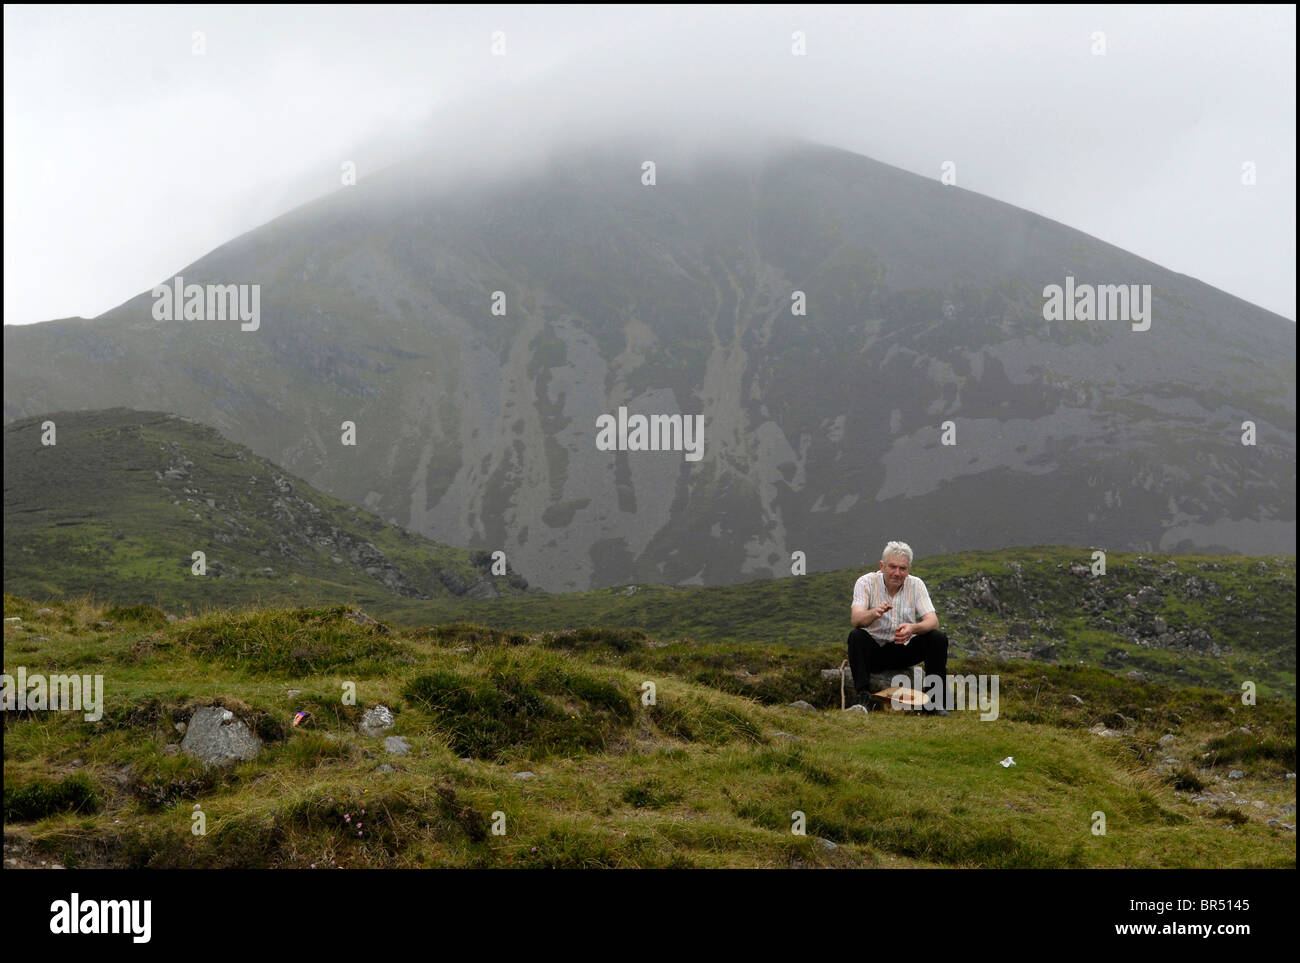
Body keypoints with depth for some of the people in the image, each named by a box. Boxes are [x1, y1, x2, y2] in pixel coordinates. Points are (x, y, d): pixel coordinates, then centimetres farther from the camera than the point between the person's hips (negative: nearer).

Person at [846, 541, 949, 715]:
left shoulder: (916, 585, -4)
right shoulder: (866, 582, -10)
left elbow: (933, 621, -15)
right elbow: (855, 619, -25)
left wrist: (913, 628, -39)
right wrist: (874, 613, -49)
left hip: (905, 650, 2)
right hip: (875, 651, -2)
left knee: (938, 639, -21)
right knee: (856, 636, -32)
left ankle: (933, 701, -16)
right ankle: (864, 697, -32)